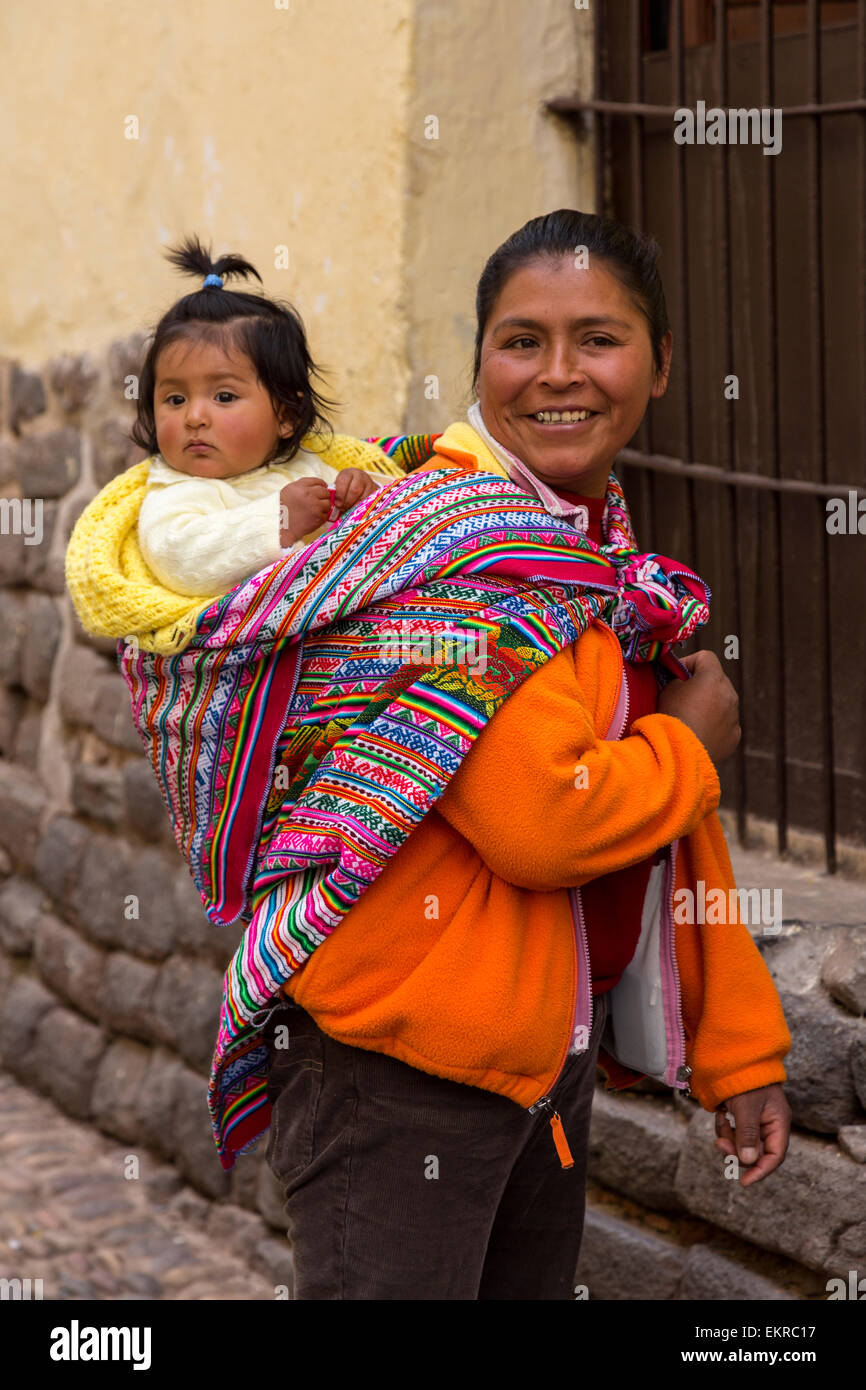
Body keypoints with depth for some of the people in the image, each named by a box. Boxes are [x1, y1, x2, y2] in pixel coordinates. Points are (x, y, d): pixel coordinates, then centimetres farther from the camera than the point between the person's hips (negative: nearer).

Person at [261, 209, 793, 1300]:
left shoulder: (605, 543, 12)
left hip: (549, 1060, 9)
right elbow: (543, 820, -27)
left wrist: (737, 1055, 15)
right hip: (400, 1063, -9)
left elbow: (674, 836, 16)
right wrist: (692, 743, -8)